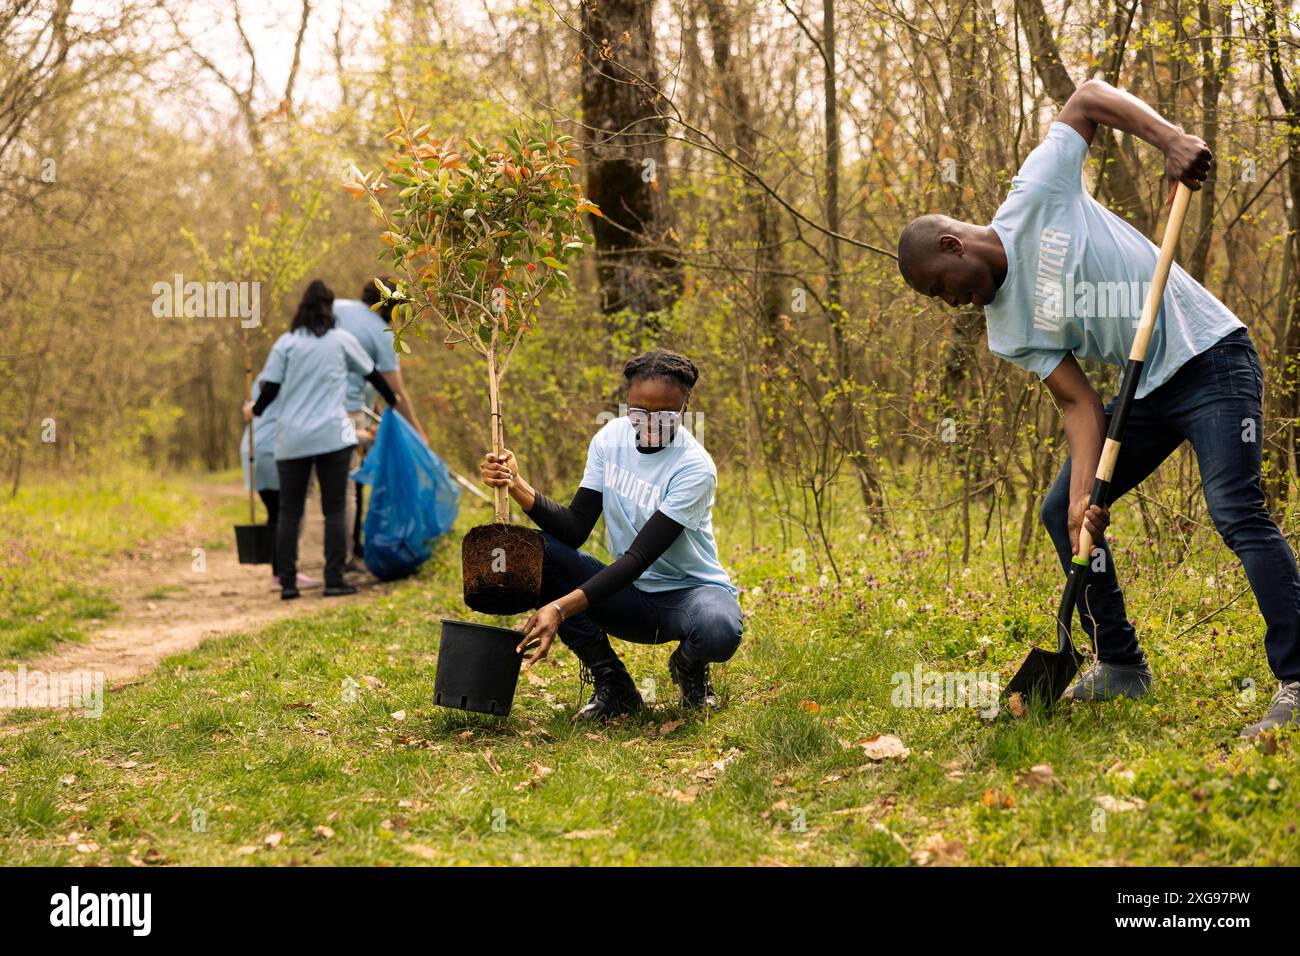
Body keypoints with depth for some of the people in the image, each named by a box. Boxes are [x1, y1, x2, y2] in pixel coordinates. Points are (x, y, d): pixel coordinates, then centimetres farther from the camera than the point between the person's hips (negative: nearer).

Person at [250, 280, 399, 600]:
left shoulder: (286, 343, 4)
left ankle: (287, 583, 4)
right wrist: (392, 399, 36)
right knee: (335, 509, 4)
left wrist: (256, 410, 20)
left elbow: (270, 388, -1)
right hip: (332, 436, -1)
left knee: (289, 511, 6)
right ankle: (334, 580, -2)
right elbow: (371, 373, 19)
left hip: (292, 438, 1)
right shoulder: (342, 340, 7)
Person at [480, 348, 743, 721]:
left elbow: (639, 557, -29)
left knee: (719, 632, -41)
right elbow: (576, 529, -8)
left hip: (690, 590, -5)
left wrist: (560, 608, -39)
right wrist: (518, 486, -25)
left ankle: (689, 667, 2)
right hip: (630, 596, 5)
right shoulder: (611, 439, -4)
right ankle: (610, 682, -8)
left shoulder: (695, 468, -22)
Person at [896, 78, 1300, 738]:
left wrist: (1170, 138, -17)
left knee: (1238, 515, -21)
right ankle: (1121, 665, 17)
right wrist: (1082, 494, -21)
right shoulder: (1008, 332, 1)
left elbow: (1088, 98, -2)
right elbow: (1080, 405, -7)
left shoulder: (1037, 196, -10)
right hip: (1145, 392, 7)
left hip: (1211, 358, -7)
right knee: (1062, 514, 6)